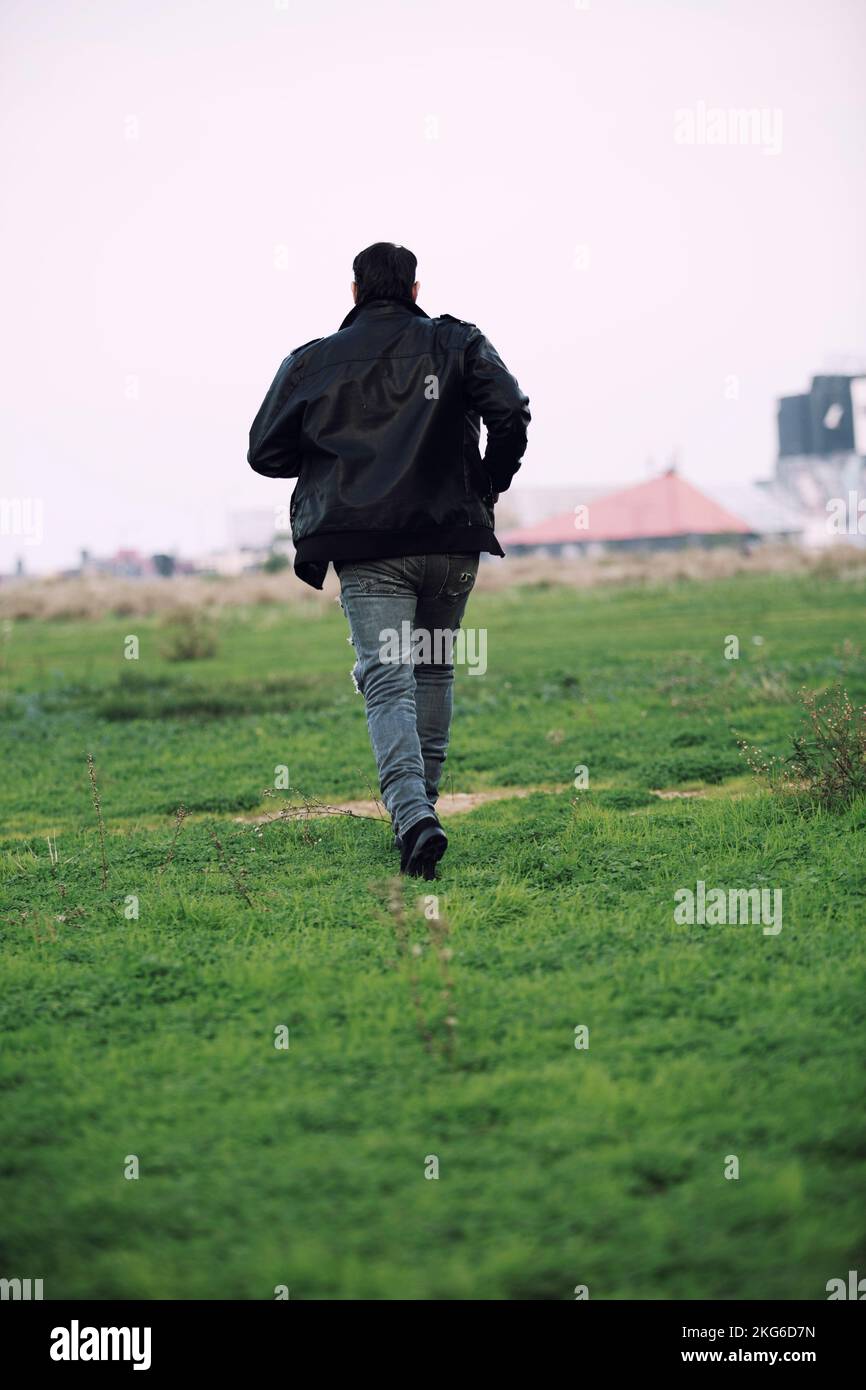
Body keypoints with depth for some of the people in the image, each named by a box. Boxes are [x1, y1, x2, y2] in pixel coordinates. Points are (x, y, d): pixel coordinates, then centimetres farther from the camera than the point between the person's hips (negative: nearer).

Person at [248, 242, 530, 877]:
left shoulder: (312, 362, 6)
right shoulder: (458, 344, 6)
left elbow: (265, 454, 8)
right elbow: (511, 413, -9)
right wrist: (488, 486, 6)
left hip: (366, 550, -1)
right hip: (452, 539, 1)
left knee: (387, 681, -7)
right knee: (435, 669, 20)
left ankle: (413, 815, -27)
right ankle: (425, 797, 24)